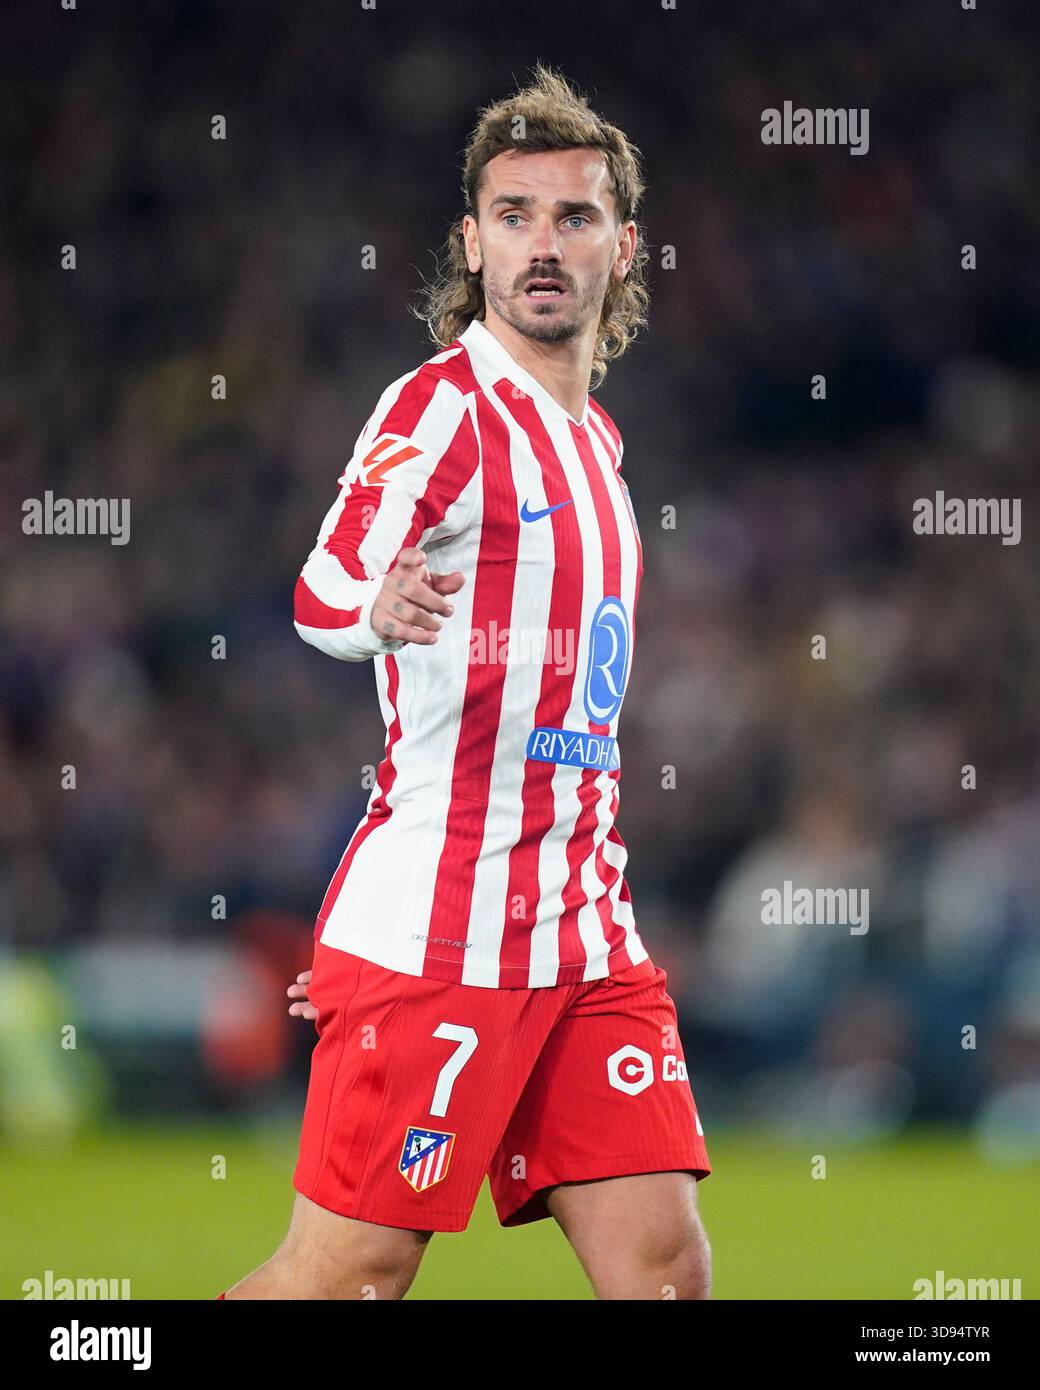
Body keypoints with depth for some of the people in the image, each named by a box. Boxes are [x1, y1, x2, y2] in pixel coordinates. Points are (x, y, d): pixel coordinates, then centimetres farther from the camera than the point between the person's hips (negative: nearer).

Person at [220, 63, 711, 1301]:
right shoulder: (442, 407, -7)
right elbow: (326, 590, -26)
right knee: (348, 1275, -8)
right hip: (434, 939, -7)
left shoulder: (594, 443, 18)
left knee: (663, 1265, -3)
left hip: (587, 941, 7)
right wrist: (376, 605, -50)